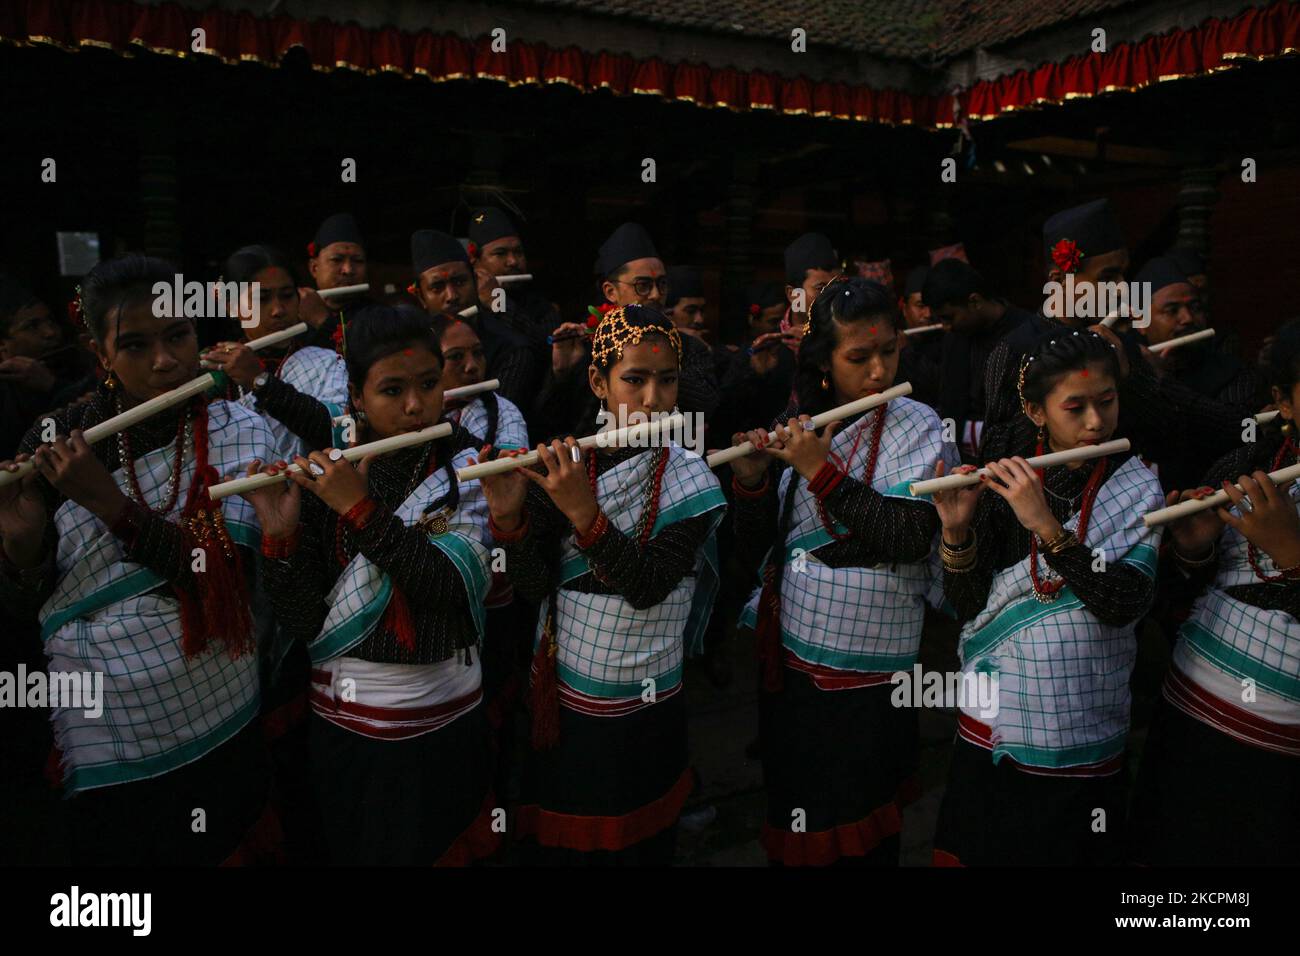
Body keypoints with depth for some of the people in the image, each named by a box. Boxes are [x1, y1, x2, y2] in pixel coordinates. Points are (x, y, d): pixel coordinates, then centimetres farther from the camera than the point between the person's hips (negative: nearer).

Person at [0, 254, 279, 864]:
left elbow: (229, 577, -18)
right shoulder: (55, 443, -3)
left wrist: (108, 501, -24)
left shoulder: (237, 430, -6)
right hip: (97, 742, 1)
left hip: (219, 731, 0)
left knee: (229, 849, 17)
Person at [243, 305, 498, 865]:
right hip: (342, 724, 2)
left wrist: (361, 508, -26)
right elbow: (302, 622, -7)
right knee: (348, 851, 20)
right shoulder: (324, 476, -3)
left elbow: (456, 587, -23)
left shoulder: (469, 469, -8)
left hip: (437, 726, -2)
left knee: (432, 850, 12)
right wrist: (280, 535, -22)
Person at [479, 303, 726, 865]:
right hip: (559, 701, 2)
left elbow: (646, 588, -22)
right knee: (555, 844, 18)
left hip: (642, 715, -2)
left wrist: (583, 512, -33)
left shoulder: (690, 481, -10)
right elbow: (533, 586, -10)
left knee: (635, 846, 13)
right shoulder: (561, 465, -4)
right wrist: (508, 515, -27)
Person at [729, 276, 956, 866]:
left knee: (860, 835, 10)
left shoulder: (916, 426, -7)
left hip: (867, 683, -4)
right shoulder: (801, 429, 4)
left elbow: (910, 538, -21)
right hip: (787, 665, 4)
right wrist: (752, 482, -14)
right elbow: (755, 548, 3)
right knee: (791, 822, 18)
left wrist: (823, 473, -22)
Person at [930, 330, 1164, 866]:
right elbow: (967, 606, -4)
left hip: (1080, 745, -2)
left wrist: (1046, 525, -28)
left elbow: (1126, 604, -21)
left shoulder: (1136, 490, -6)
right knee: (973, 851, 15)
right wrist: (956, 529, -20)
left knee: (1067, 851, 10)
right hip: (990, 734, 2)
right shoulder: (1002, 480, -2)